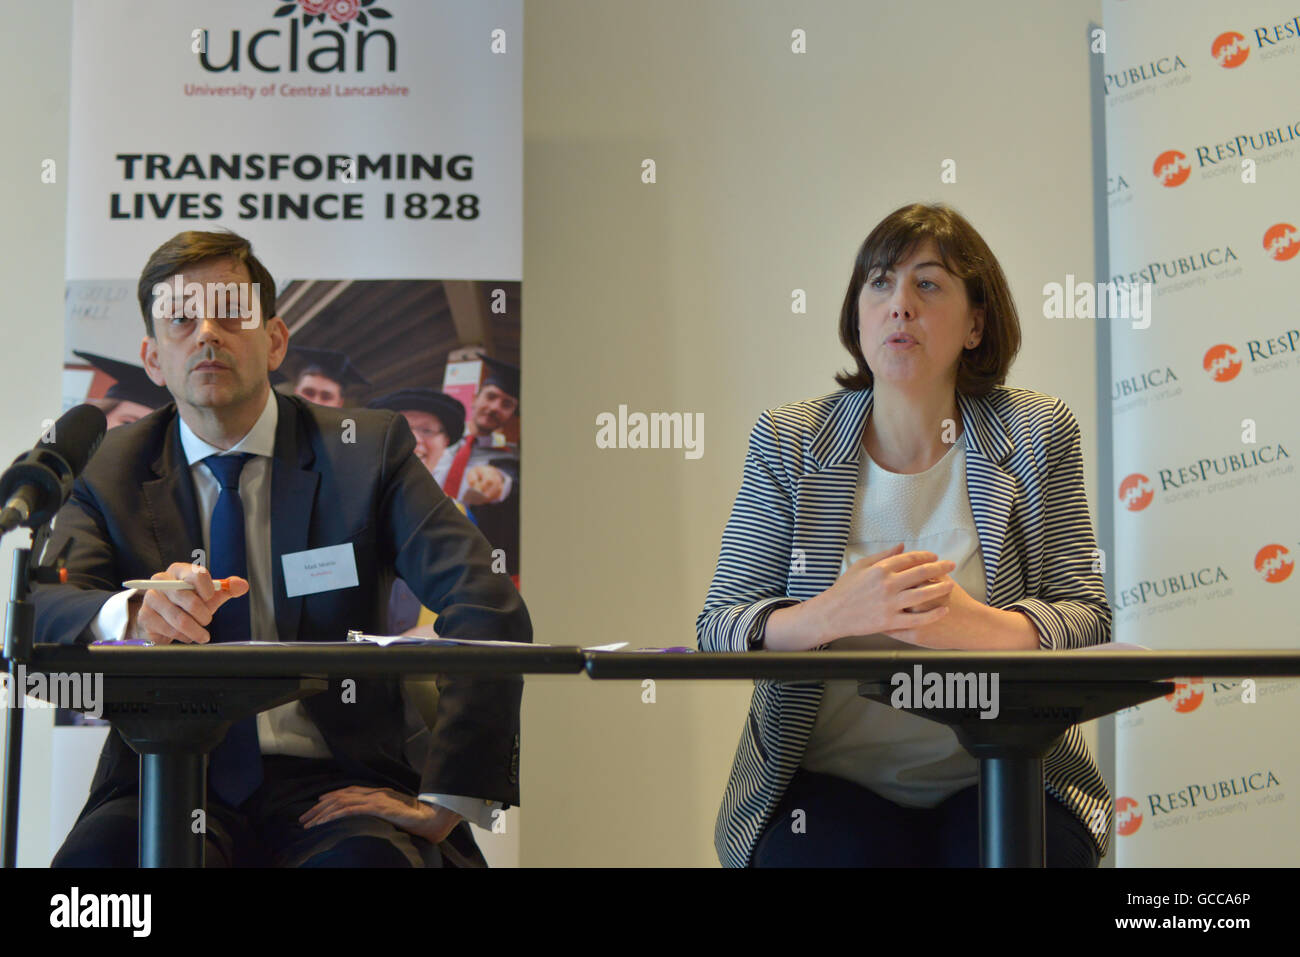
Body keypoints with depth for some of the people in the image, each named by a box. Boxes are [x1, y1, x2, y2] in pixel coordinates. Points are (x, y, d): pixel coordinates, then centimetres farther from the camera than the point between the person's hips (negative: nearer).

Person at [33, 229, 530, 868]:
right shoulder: (109, 470, 10)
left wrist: (444, 802, -19)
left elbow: (489, 611, -9)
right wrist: (131, 616, -32)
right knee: (96, 856, -32)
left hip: (330, 787, -1)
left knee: (367, 858, -34)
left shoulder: (367, 451, 3)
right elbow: (39, 615, -8)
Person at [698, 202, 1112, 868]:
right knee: (849, 857, -30)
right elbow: (717, 628, -2)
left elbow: (1087, 620, -3)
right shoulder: (786, 442, 4)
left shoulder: (1038, 434, 4)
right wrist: (832, 615, -23)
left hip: (1000, 780, 1)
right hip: (830, 781, 0)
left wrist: (976, 626, -25)